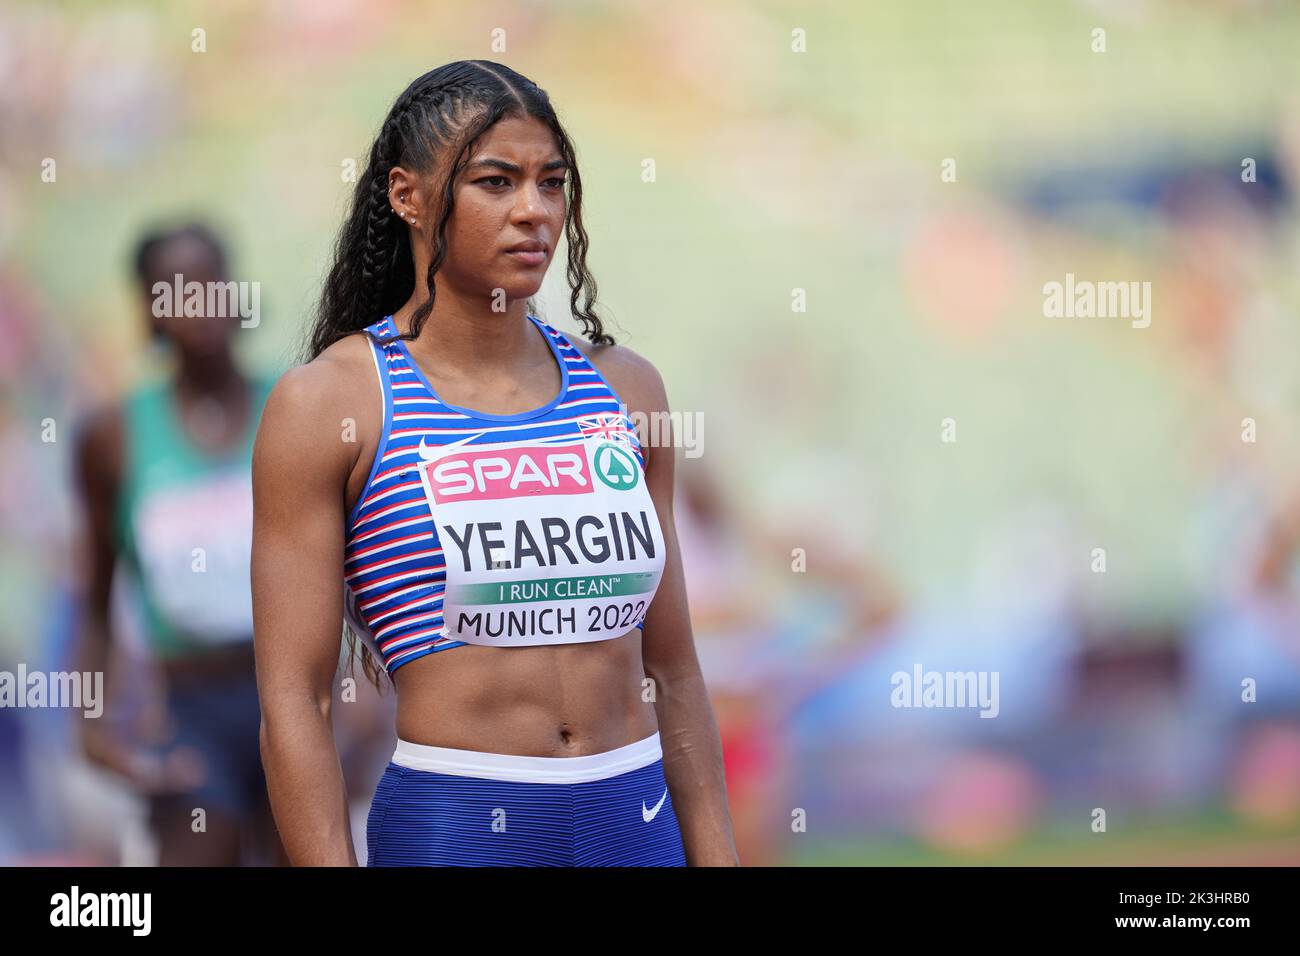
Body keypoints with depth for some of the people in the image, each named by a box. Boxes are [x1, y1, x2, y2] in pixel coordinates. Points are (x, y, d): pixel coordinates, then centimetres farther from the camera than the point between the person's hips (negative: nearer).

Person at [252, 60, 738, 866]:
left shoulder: (622, 389, 10)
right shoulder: (331, 402, -4)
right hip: (453, 830, -4)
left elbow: (672, 674, 14)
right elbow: (293, 700, -7)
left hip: (640, 827, 4)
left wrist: (718, 858, 9)